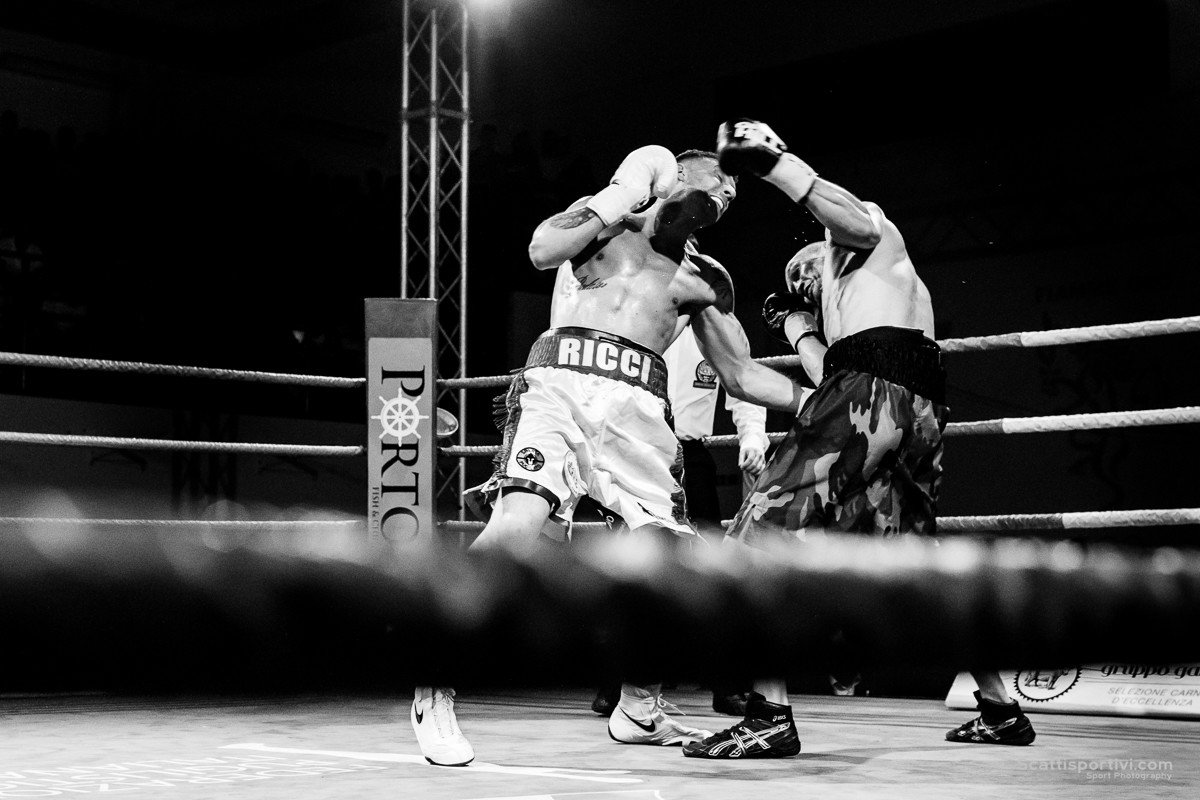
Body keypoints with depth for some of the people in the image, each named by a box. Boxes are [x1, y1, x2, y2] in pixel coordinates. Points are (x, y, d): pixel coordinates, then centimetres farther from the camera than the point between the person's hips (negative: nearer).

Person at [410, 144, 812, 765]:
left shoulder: (705, 280, 26)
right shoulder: (603, 215, 19)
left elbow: (740, 375, 28)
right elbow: (542, 251, 0)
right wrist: (621, 197, 1)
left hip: (637, 407, 4)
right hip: (562, 378, -4)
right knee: (516, 523, -25)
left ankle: (638, 712, 18)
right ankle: (435, 695, -15)